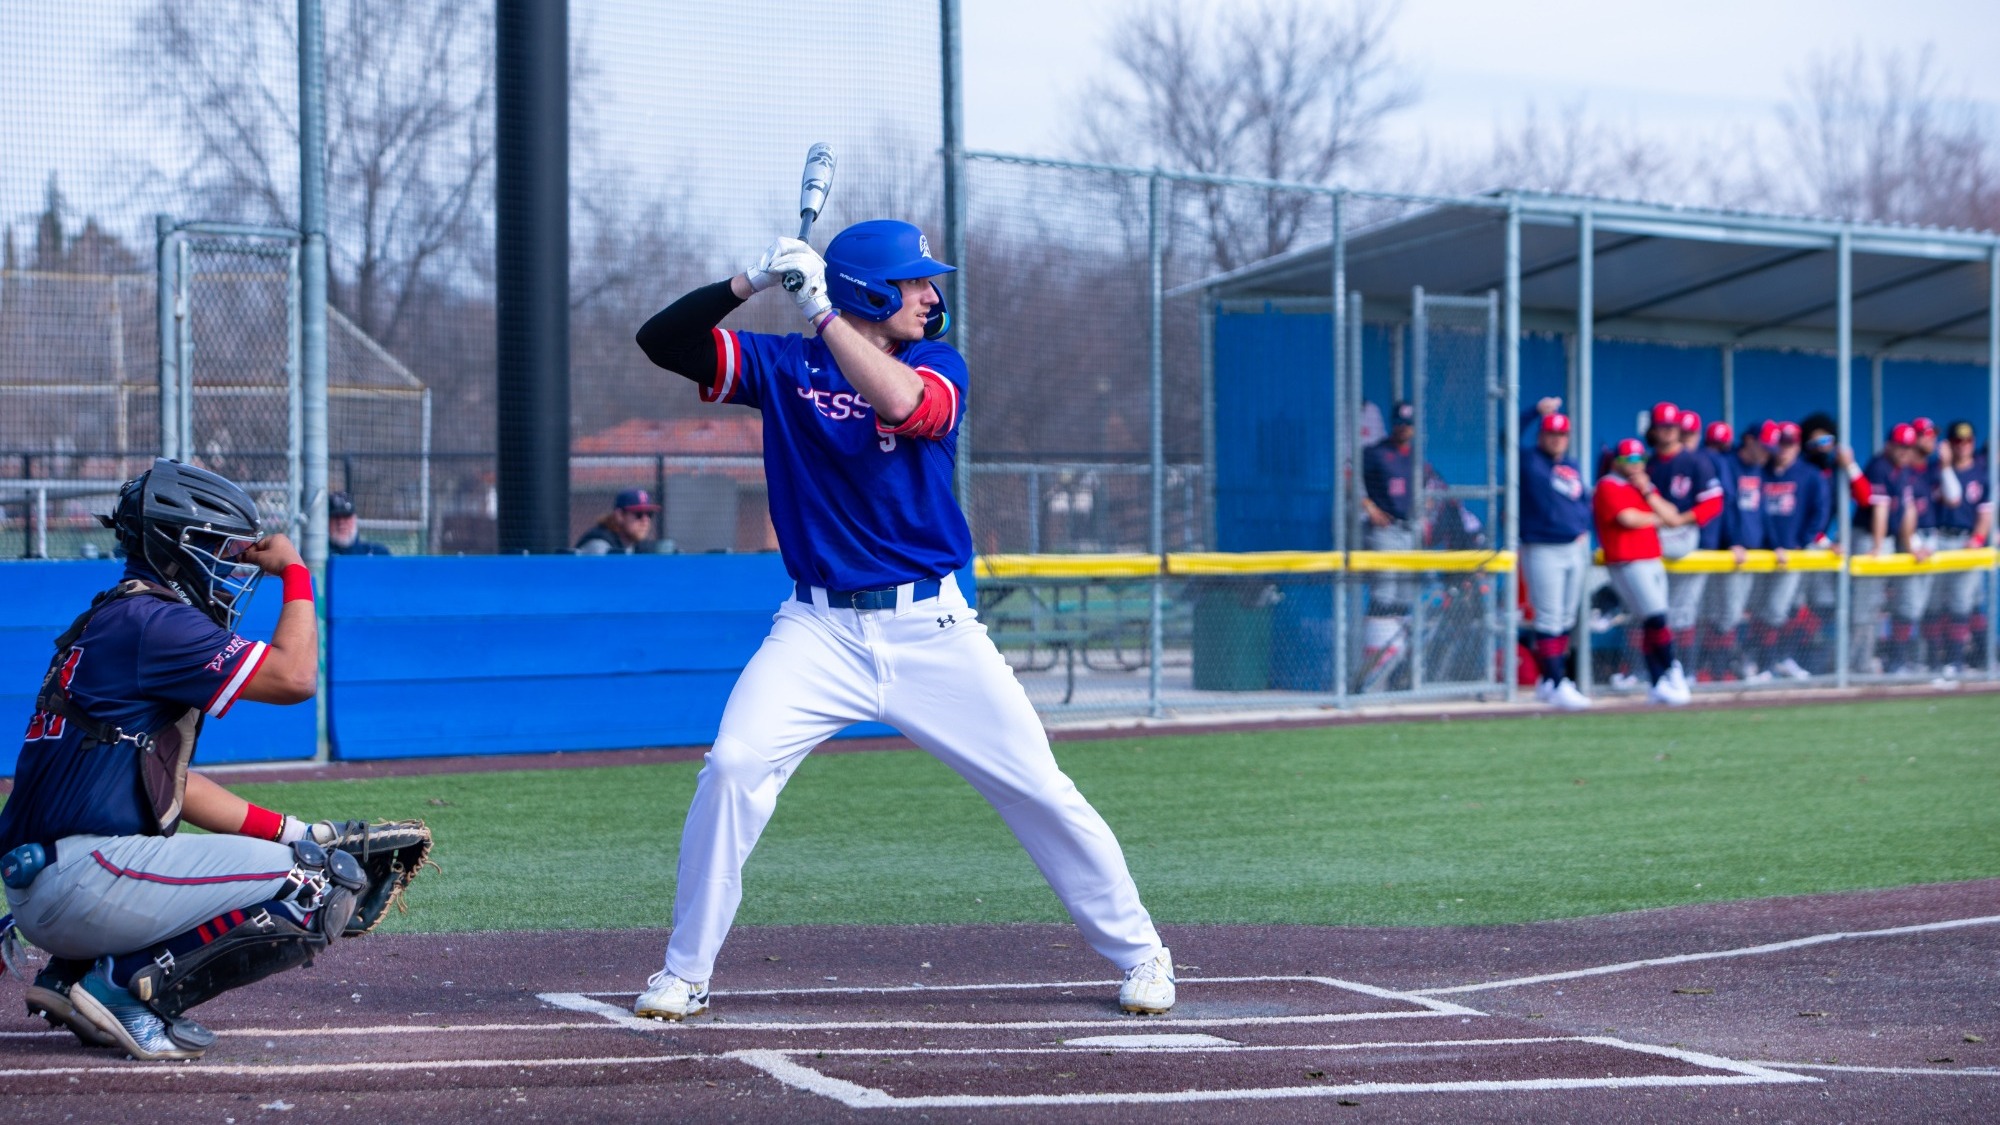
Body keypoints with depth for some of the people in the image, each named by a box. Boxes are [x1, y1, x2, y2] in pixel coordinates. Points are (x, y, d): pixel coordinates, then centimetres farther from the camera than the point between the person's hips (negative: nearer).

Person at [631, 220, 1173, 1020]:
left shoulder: (939, 366, 2)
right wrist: (749, 282, -18)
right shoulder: (782, 365, 4)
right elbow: (661, 340, -6)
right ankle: (683, 974, -6)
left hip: (931, 628, 0)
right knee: (733, 766, -19)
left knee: (1039, 789, -1)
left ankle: (1137, 952, 16)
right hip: (819, 629, 0)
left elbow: (899, 402, -22)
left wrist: (820, 310, -21)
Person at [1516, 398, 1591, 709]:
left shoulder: (1573, 468, 14)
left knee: (1566, 621, 11)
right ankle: (1557, 685, -10)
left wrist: (1583, 529, 6)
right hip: (1542, 551, -7)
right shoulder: (1529, 461, -3)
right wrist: (1538, 412, -27)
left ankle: (1548, 680, 20)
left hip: (1575, 549, 7)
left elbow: (1584, 502, 21)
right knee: (1549, 621, -8)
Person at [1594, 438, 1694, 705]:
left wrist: (1647, 492, -2)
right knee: (1656, 619, -15)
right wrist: (1659, 520, 1)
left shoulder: (1646, 486, 20)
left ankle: (1660, 685, 4)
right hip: (1627, 563, -8)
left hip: (1653, 561, 8)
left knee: (1652, 625, 5)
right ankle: (1672, 671, -6)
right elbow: (1628, 518, -17)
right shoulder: (1609, 487, -4)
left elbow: (1672, 516, 10)